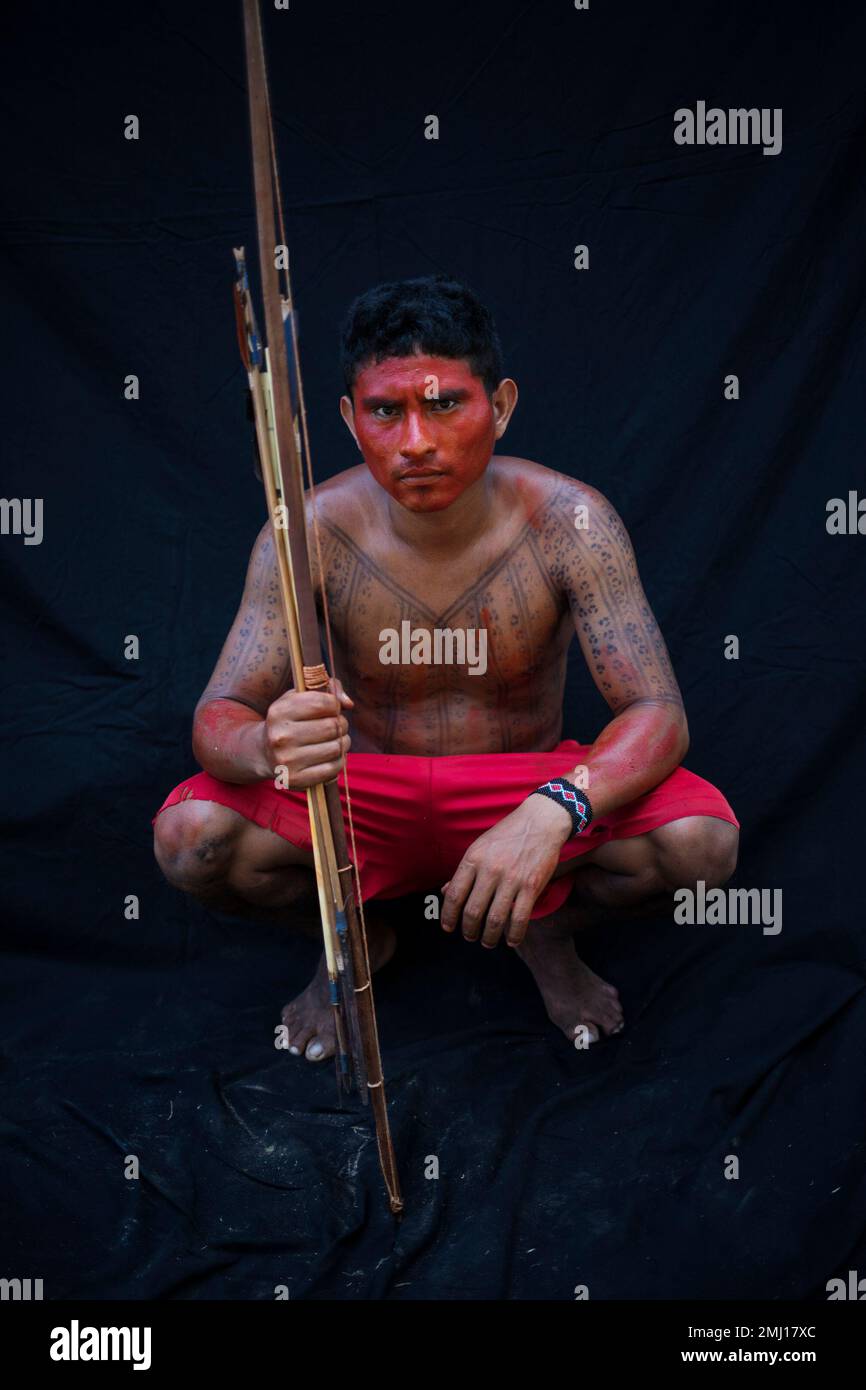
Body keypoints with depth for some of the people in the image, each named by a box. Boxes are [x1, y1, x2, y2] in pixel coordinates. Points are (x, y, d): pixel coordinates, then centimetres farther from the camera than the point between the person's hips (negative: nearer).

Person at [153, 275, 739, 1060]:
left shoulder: (568, 523, -18)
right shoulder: (310, 534, -16)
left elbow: (659, 715, -23)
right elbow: (215, 719, -18)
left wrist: (553, 811, -45)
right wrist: (268, 747, -45)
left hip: (526, 787, 0)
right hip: (362, 801, 1)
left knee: (700, 840, -28)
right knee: (191, 836, -27)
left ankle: (548, 930, 8)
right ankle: (355, 937, 7)